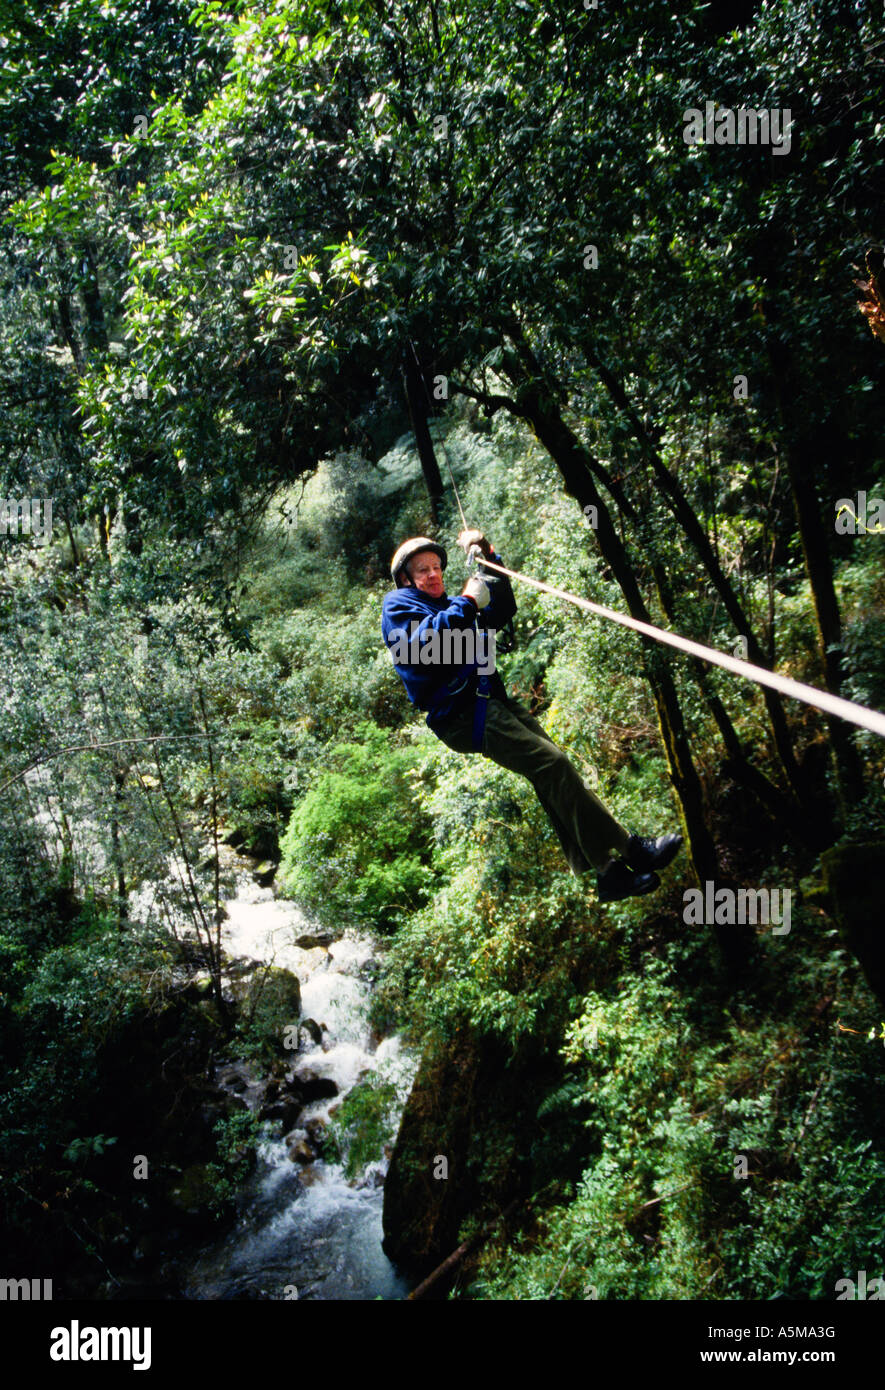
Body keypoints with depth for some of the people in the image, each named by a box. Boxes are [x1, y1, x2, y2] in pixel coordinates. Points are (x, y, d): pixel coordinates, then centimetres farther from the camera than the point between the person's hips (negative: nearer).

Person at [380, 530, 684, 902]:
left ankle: (608, 872, -4)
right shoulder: (397, 605, 5)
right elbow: (419, 646, -17)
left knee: (553, 777, -3)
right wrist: (466, 602, -16)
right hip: (462, 713, -9)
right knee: (552, 765, -20)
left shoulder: (446, 606, 30)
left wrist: (489, 561, 22)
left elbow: (502, 612, 33)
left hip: (491, 700, 9)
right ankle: (630, 850, -18)